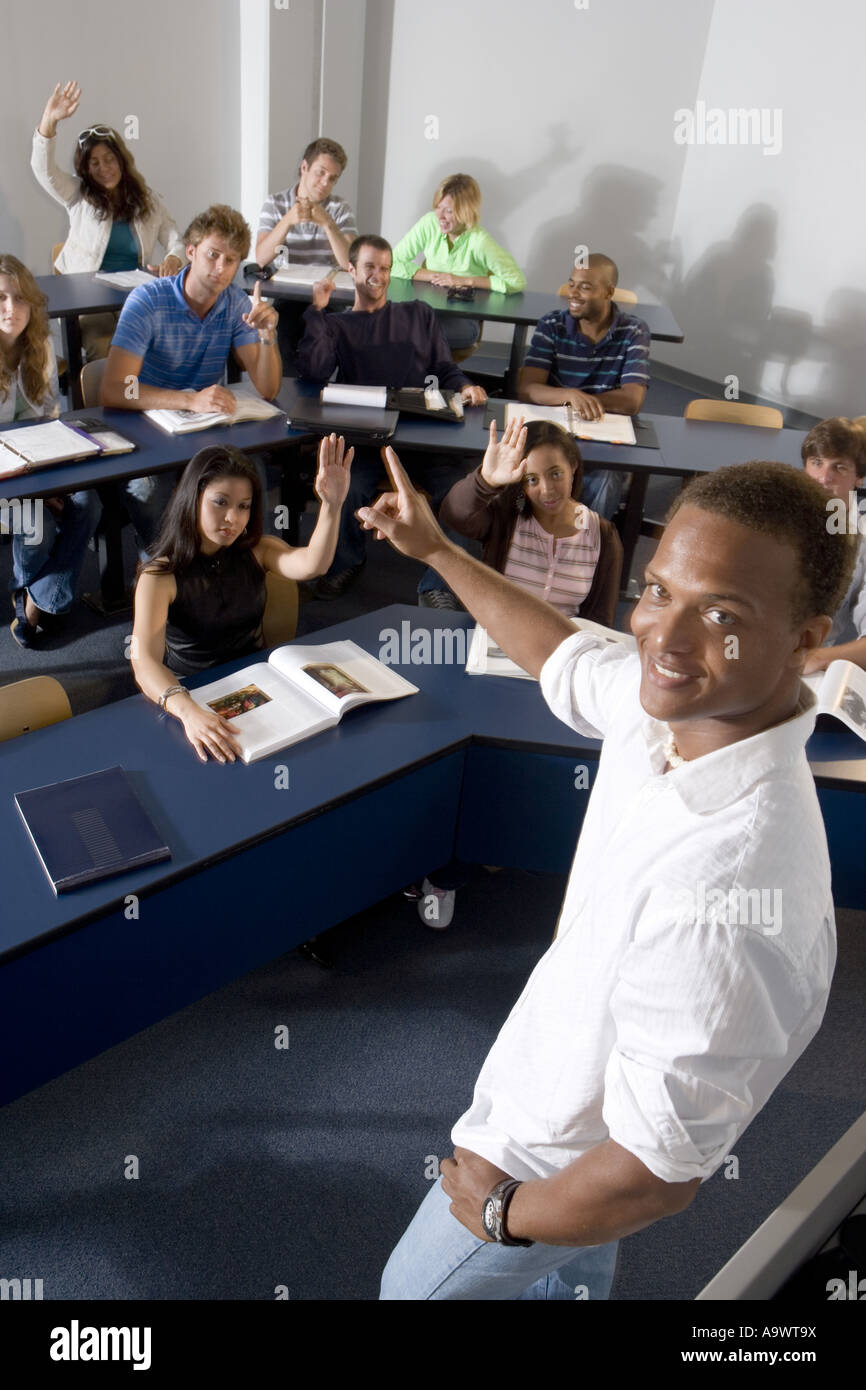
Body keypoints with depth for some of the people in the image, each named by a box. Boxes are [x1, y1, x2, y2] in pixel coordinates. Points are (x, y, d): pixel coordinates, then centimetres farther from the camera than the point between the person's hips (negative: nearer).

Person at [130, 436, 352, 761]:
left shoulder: (256, 552, -1)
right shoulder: (160, 577, -14)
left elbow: (311, 564, -22)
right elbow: (145, 660, -29)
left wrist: (331, 506, -41)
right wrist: (189, 712, -48)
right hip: (191, 695, -4)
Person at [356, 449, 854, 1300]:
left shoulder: (727, 890, -45)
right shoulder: (661, 699, -20)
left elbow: (657, 1175, -34)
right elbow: (565, 659, 3)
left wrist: (506, 1213, -15)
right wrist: (434, 549, 11)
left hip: (562, 1159, -6)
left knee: (417, 1287, 23)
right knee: (571, 1274, 36)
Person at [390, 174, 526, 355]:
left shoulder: (479, 241, -13)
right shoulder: (429, 223, -3)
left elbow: (517, 282, -14)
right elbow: (393, 264, 0)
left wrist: (465, 280, -13)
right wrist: (435, 277, -12)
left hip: (463, 318, -3)